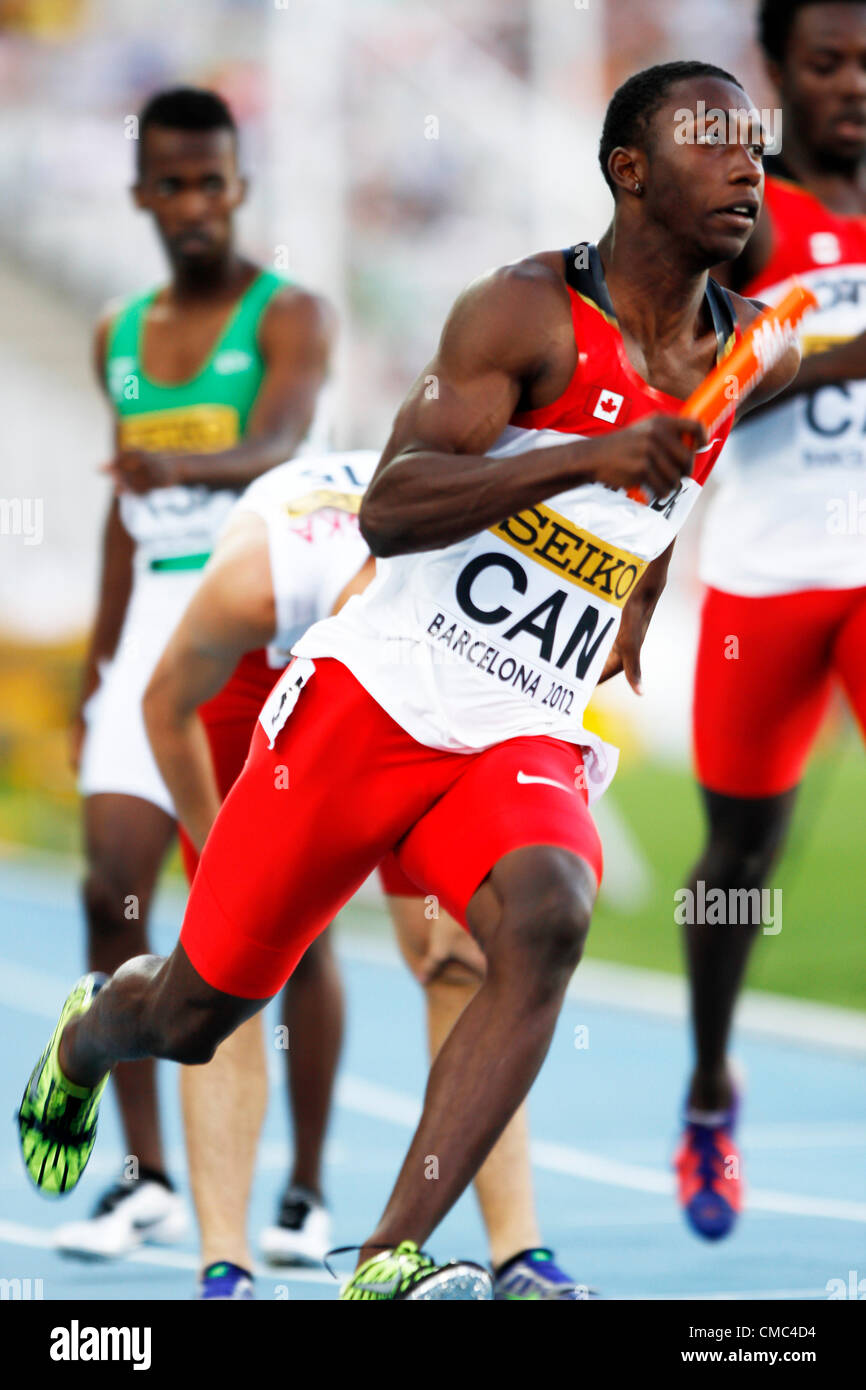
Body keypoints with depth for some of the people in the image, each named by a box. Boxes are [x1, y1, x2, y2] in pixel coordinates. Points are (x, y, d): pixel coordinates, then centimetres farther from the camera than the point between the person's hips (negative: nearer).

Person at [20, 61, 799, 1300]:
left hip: (529, 744, 4)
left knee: (547, 920, -31)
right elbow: (389, 509, -25)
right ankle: (86, 1036, 46)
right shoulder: (528, 311, -14)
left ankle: (391, 1262, -31)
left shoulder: (747, 354, 5)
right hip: (377, 694, -4)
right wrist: (586, 458, -34)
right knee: (193, 1015, 7)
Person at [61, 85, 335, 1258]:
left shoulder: (290, 316, -5)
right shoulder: (121, 338, 14)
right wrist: (97, 666, 20)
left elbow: (278, 446, -24)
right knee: (112, 890, -8)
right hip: (160, 628, 5)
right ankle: (147, 1180, -2)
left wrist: (183, 466, -45)